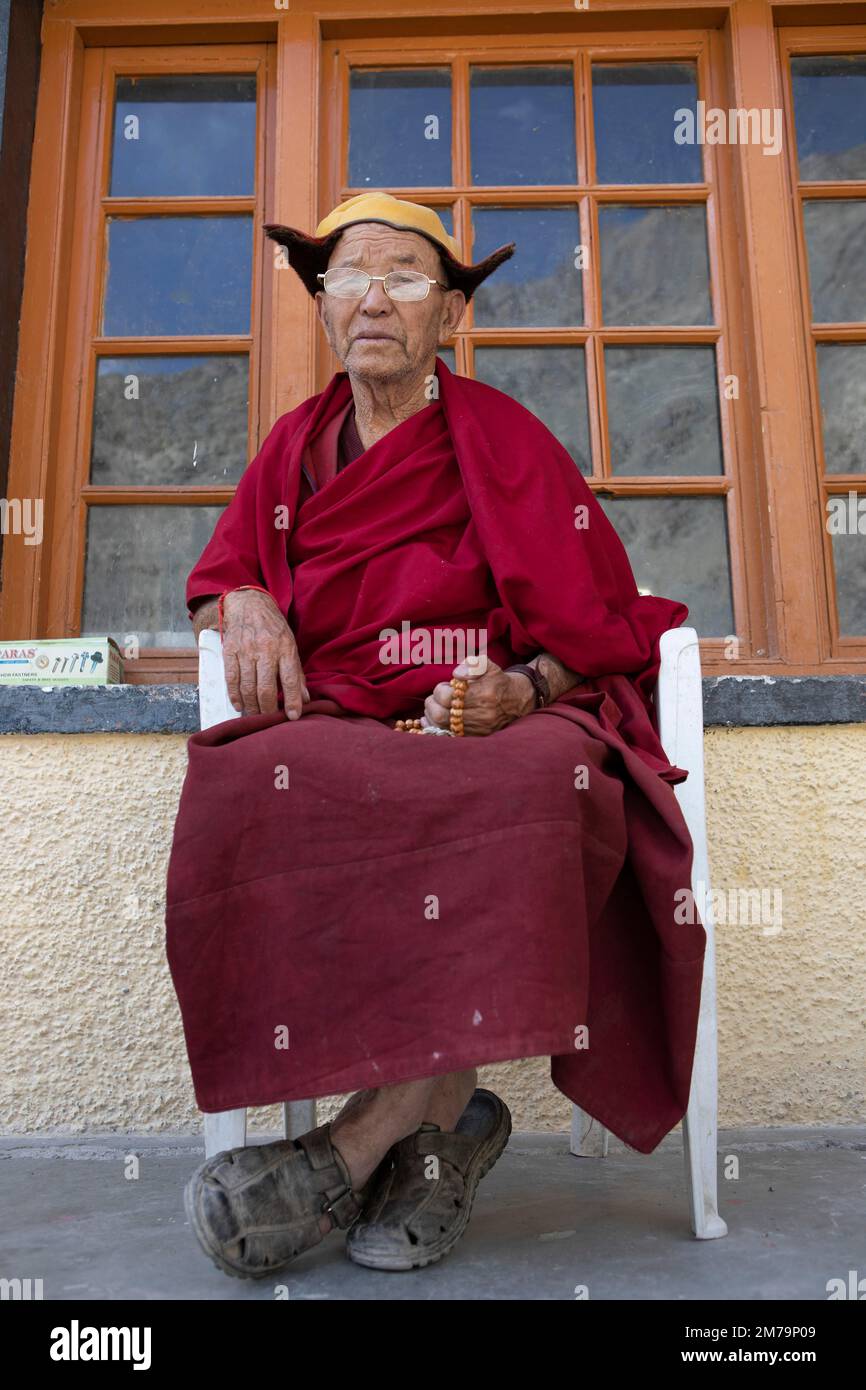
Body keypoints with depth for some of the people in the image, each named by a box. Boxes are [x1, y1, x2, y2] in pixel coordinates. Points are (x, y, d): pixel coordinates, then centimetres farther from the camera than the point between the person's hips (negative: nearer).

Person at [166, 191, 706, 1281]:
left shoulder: (504, 439, 9)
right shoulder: (295, 446, 19)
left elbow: (596, 626, 5)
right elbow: (217, 579, 26)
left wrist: (524, 689, -17)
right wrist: (245, 603, 0)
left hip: (492, 731, -2)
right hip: (336, 732, 2)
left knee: (547, 786, -39)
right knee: (257, 785, -35)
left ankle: (351, 1151, -27)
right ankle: (444, 1120, -23)